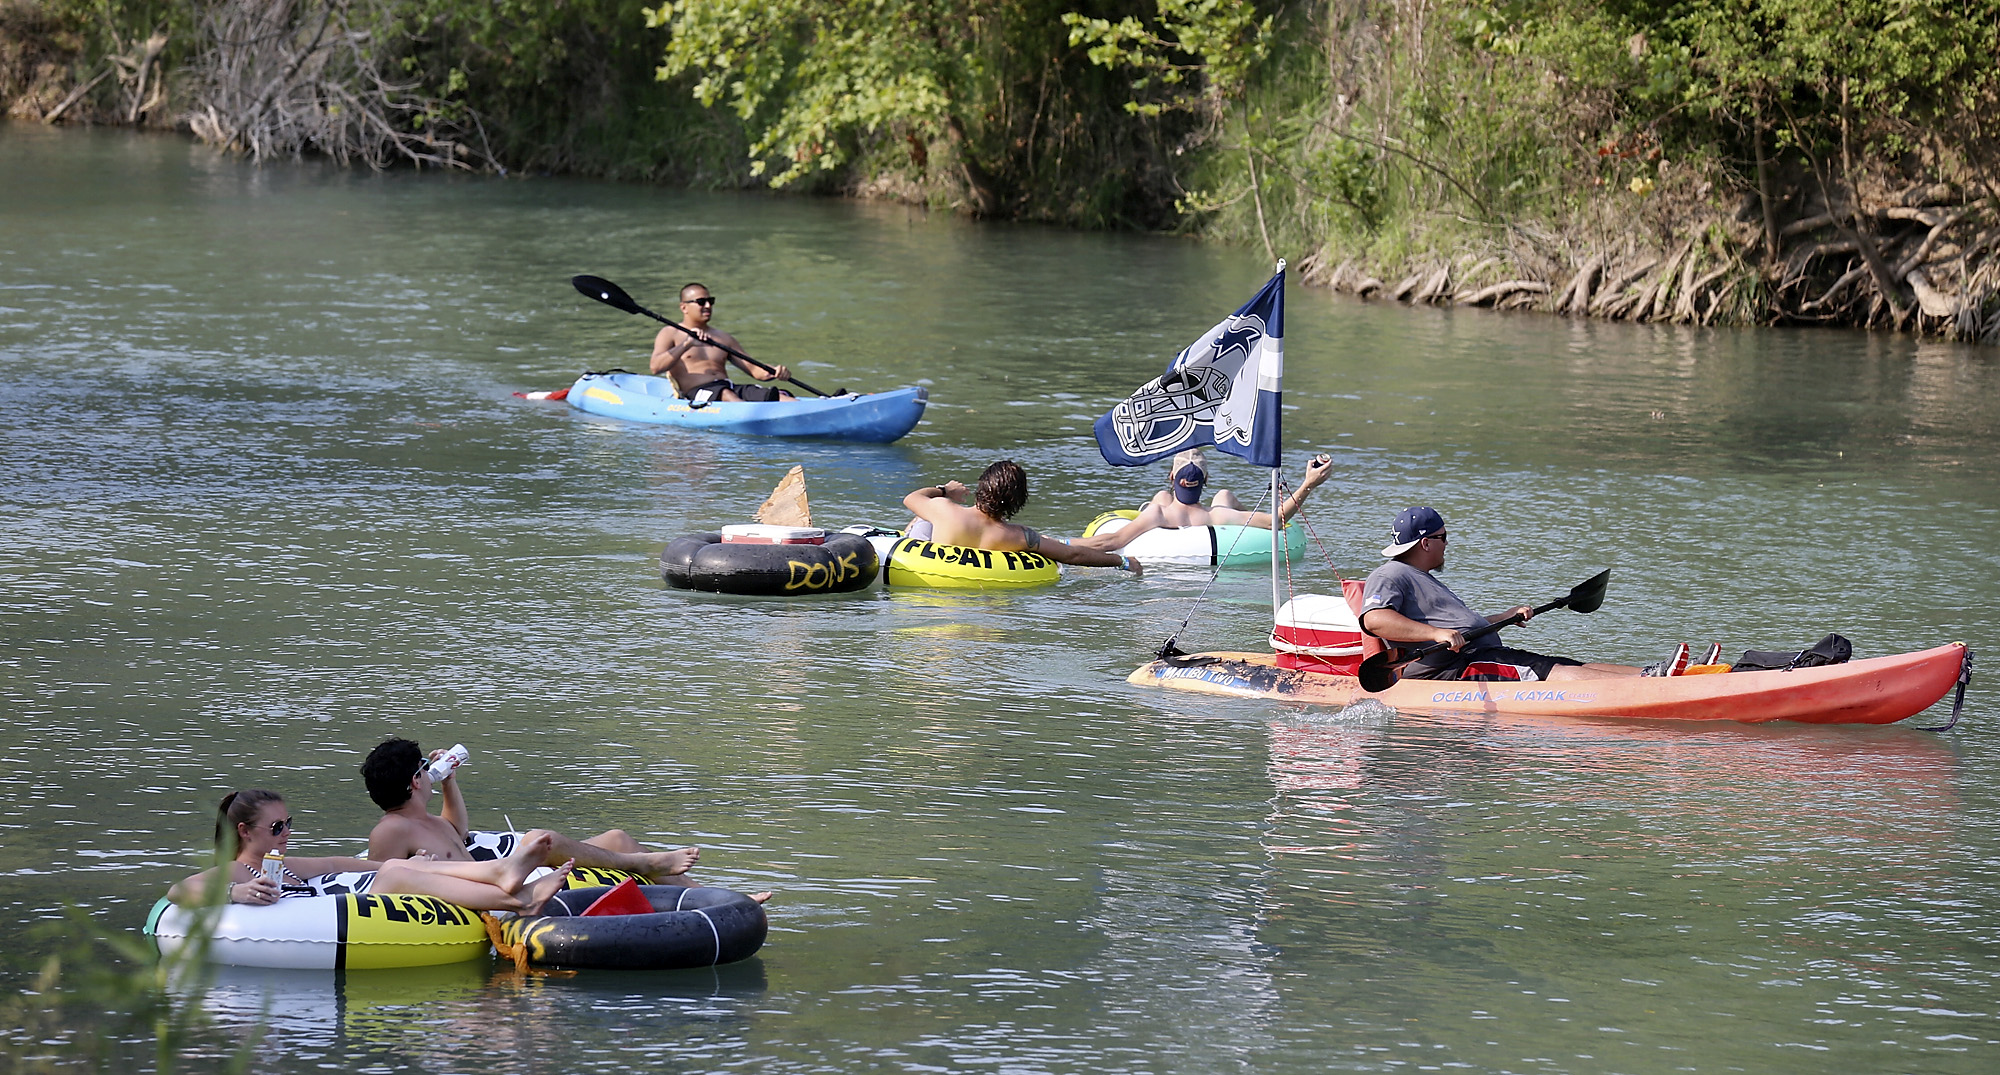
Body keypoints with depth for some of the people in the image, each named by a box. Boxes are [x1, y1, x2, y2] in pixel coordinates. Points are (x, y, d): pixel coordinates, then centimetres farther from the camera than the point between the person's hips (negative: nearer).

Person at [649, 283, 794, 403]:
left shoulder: (724, 338, 28)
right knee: (726, 395, -40)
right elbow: (656, 368, -5)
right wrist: (686, 344, -17)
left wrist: (775, 372, -2)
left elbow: (753, 368, 21)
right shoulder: (670, 334, 12)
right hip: (696, 392, -5)